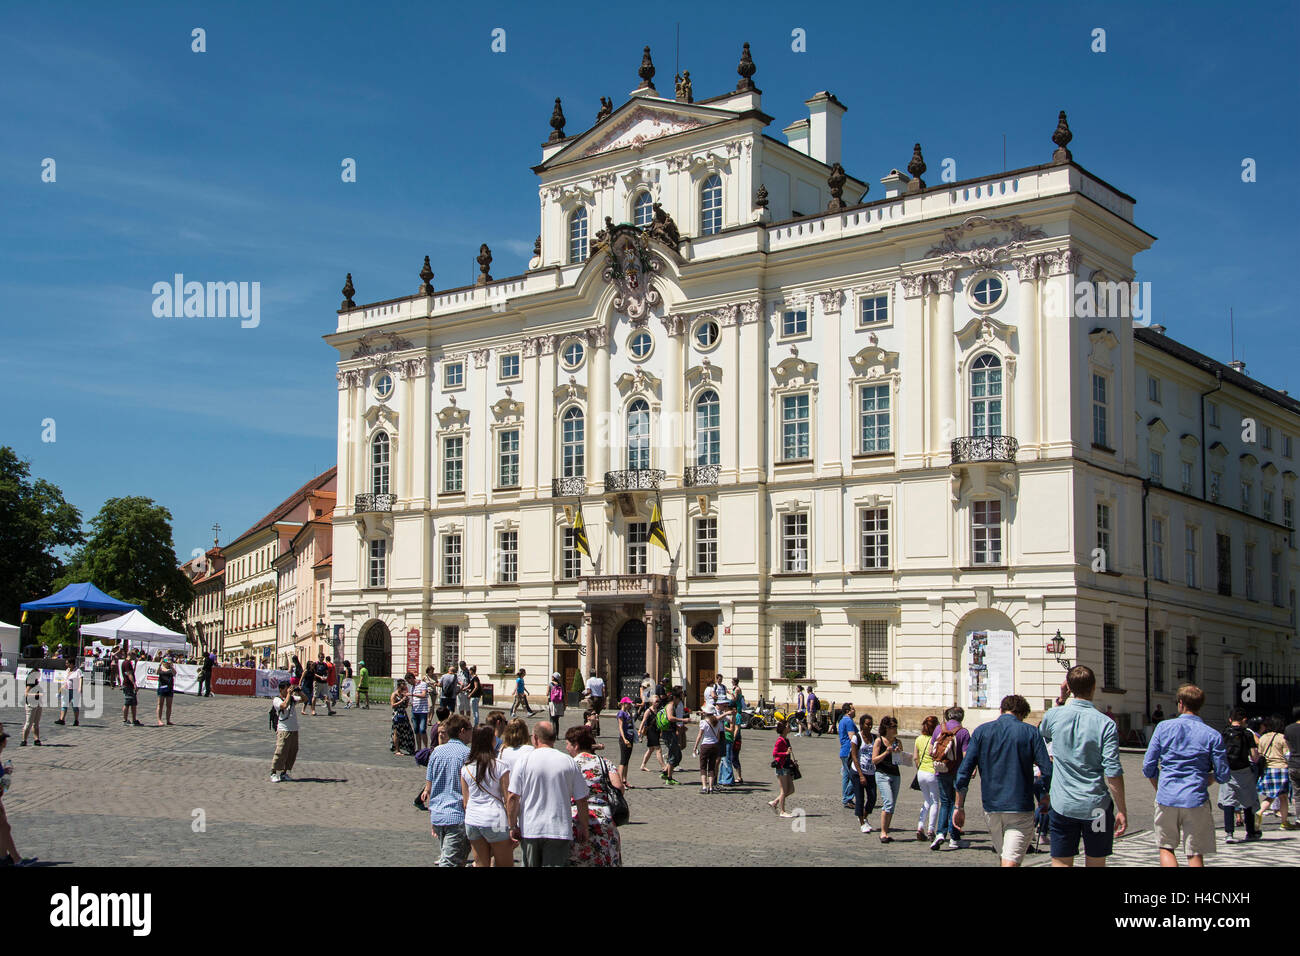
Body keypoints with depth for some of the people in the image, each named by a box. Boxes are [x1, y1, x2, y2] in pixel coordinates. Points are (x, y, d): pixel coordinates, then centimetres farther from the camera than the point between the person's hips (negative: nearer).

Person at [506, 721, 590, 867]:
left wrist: (513, 827, 5)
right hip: (560, 831, 0)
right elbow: (581, 800, 2)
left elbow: (512, 798, -6)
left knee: (531, 864, 15)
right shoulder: (569, 762, 0)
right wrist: (584, 828, 14)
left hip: (530, 831, 0)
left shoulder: (523, 762, -4)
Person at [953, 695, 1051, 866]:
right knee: (1011, 861, -8)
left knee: (1005, 856, 20)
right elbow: (1048, 771, -8)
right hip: (1020, 807, -3)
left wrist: (959, 807, 4)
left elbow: (964, 771, -1)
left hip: (991, 807, 3)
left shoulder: (981, 731, 5)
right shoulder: (1030, 732, -1)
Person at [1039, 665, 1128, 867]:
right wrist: (1122, 810, -4)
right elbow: (1113, 772, -12)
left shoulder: (1054, 715, -3)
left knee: (1060, 863, 4)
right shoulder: (1105, 724, -9)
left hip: (1062, 805, 1)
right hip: (1096, 805, -1)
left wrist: (1060, 699, 21)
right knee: (1095, 863, 11)